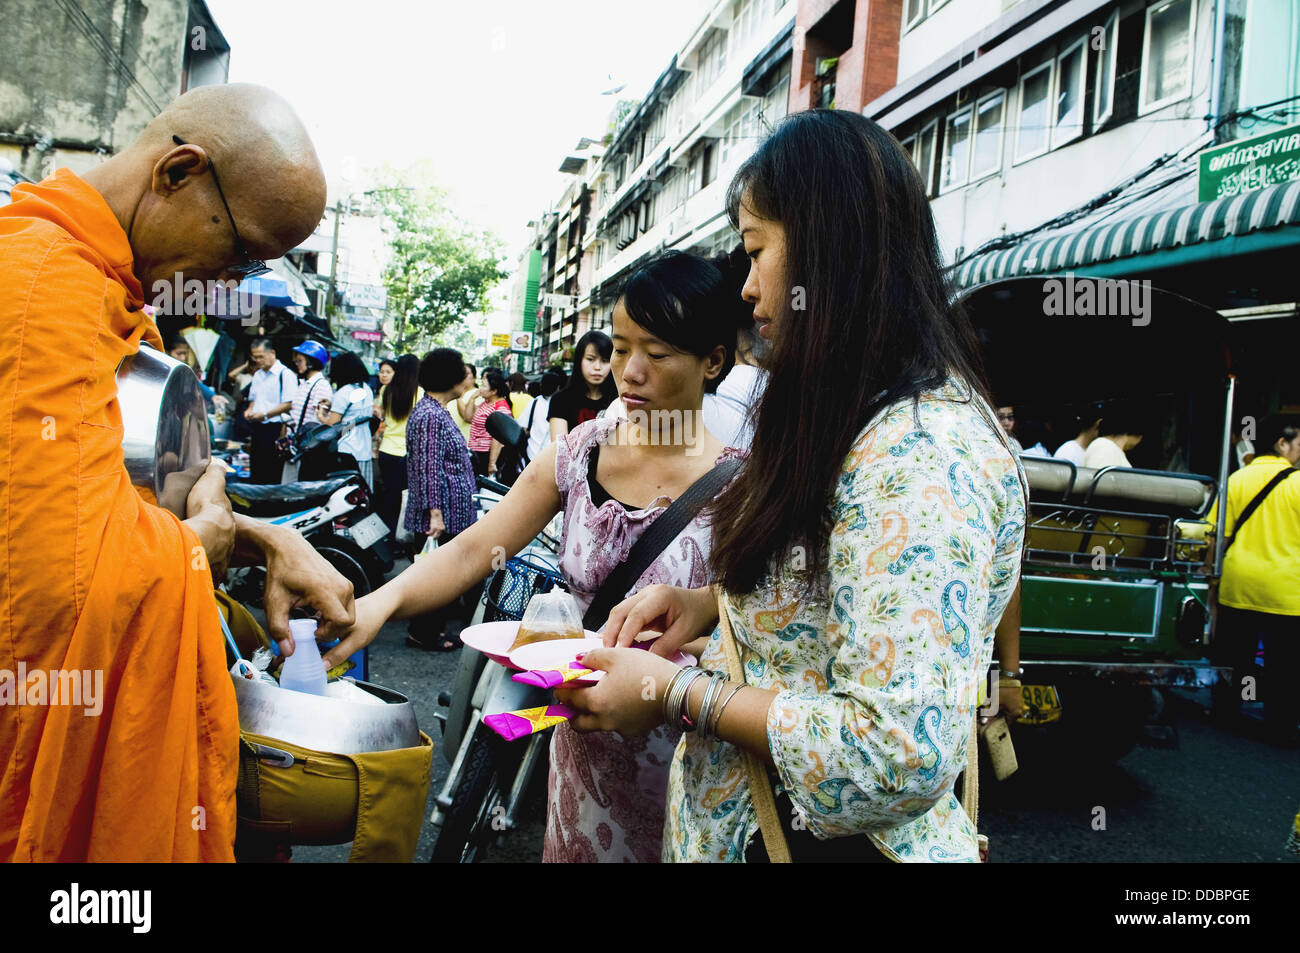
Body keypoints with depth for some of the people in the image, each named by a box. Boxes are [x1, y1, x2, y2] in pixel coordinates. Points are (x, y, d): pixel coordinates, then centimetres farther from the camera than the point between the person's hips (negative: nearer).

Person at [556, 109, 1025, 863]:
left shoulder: (918, 457, -26)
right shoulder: (870, 421, 6)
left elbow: (899, 757, -30)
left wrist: (676, 694, -21)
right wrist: (713, 602, -1)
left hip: (833, 837, -9)